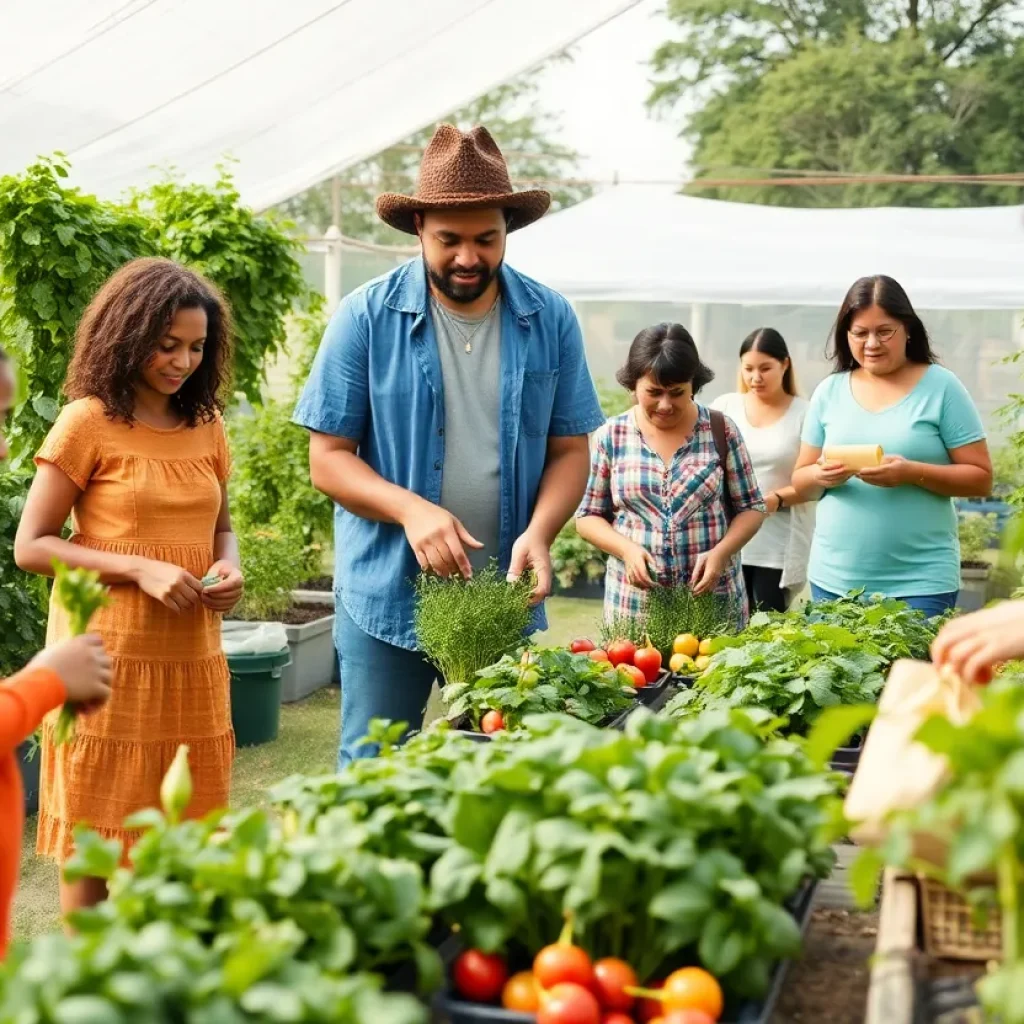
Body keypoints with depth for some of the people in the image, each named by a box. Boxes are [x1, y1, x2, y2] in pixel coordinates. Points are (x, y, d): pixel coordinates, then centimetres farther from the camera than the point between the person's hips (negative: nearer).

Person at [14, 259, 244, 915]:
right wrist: (142, 569, -18)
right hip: (109, 661, -5)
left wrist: (229, 566, -1)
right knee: (94, 841, 5)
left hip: (193, 660, 5)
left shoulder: (206, 426, 10)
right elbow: (31, 546, -7)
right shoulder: (88, 423, -6)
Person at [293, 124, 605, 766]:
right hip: (386, 598, -2)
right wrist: (410, 509, -22)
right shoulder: (367, 317, -6)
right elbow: (329, 458, -5)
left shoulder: (550, 320, 1)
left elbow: (570, 449, 4)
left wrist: (539, 532, -15)